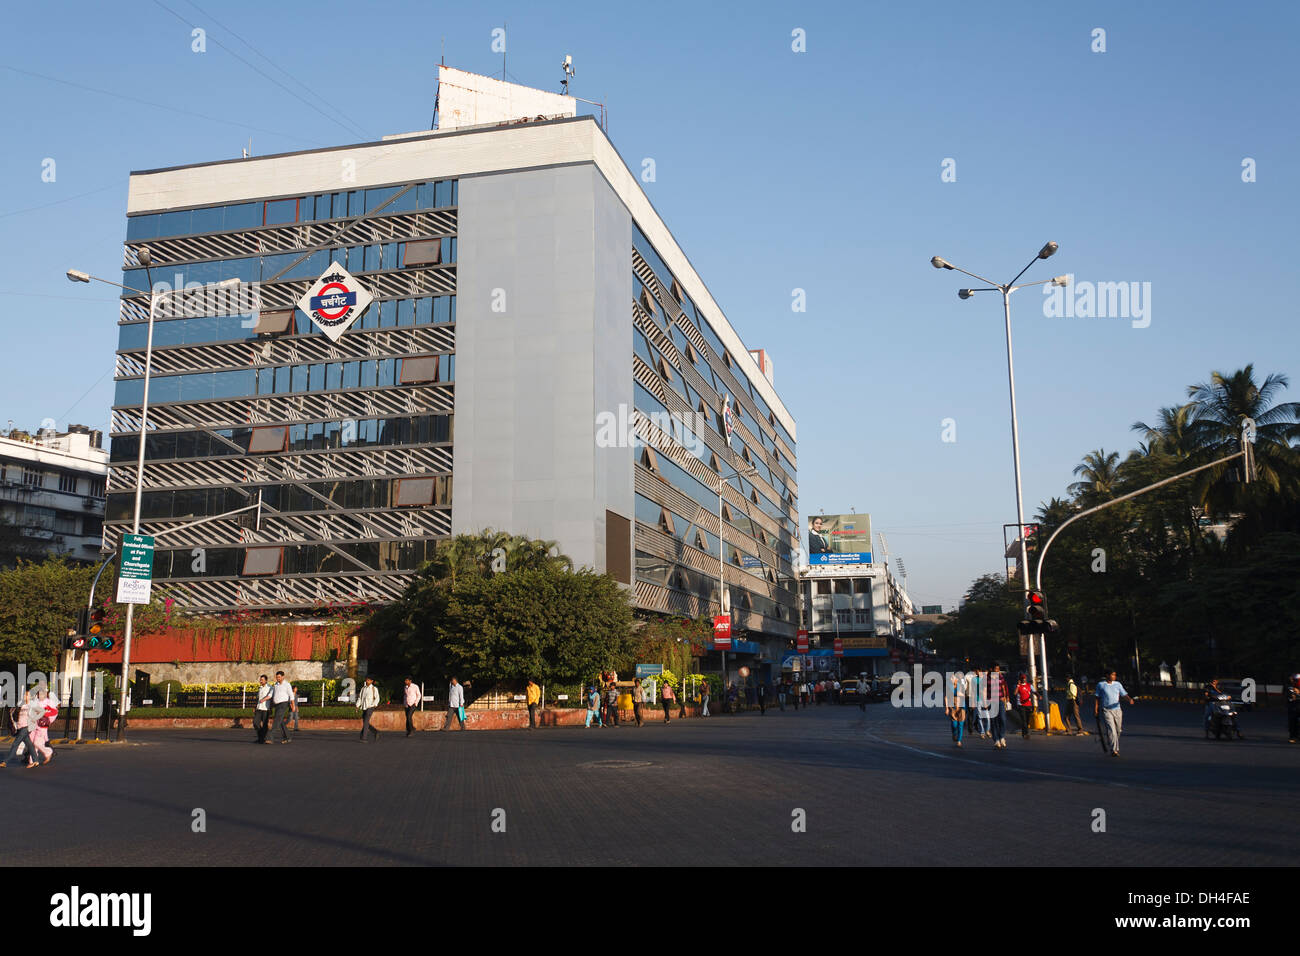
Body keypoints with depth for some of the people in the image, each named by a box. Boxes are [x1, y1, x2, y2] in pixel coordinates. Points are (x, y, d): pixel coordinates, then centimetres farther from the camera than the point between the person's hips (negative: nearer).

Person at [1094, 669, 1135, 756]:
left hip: (1117, 710, 4)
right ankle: (1113, 750, -14)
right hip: (1106, 710, -4)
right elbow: (1096, 698, 3)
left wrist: (1130, 699, -19)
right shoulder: (1100, 685, 0)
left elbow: (1124, 695, 3)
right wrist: (1095, 710, -2)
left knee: (1118, 730, 9)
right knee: (1110, 730, -14)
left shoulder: (1118, 684, 8)